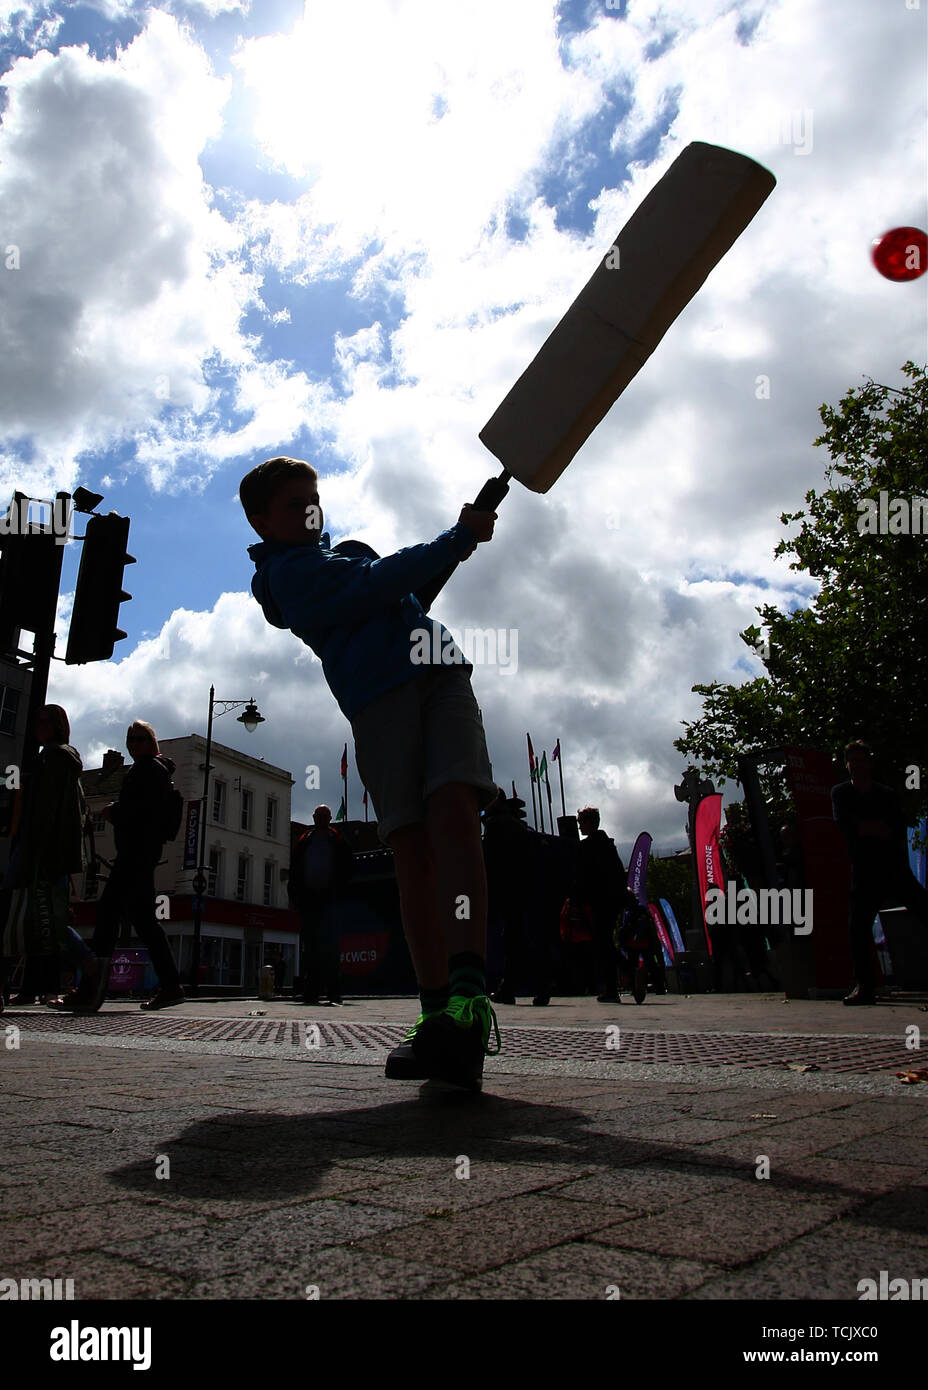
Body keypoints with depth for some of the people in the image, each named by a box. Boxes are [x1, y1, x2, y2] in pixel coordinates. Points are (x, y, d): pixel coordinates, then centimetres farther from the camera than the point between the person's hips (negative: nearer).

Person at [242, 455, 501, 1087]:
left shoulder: (337, 550, 37)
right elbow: (379, 584, -5)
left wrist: (452, 551, 26)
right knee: (413, 850, -11)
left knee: (454, 814, -19)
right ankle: (437, 1014, -8)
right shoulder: (286, 569, 8)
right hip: (379, 696, -5)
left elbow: (401, 597, 40)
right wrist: (457, 537, -1)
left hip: (440, 673, 5)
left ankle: (468, 996, -32)